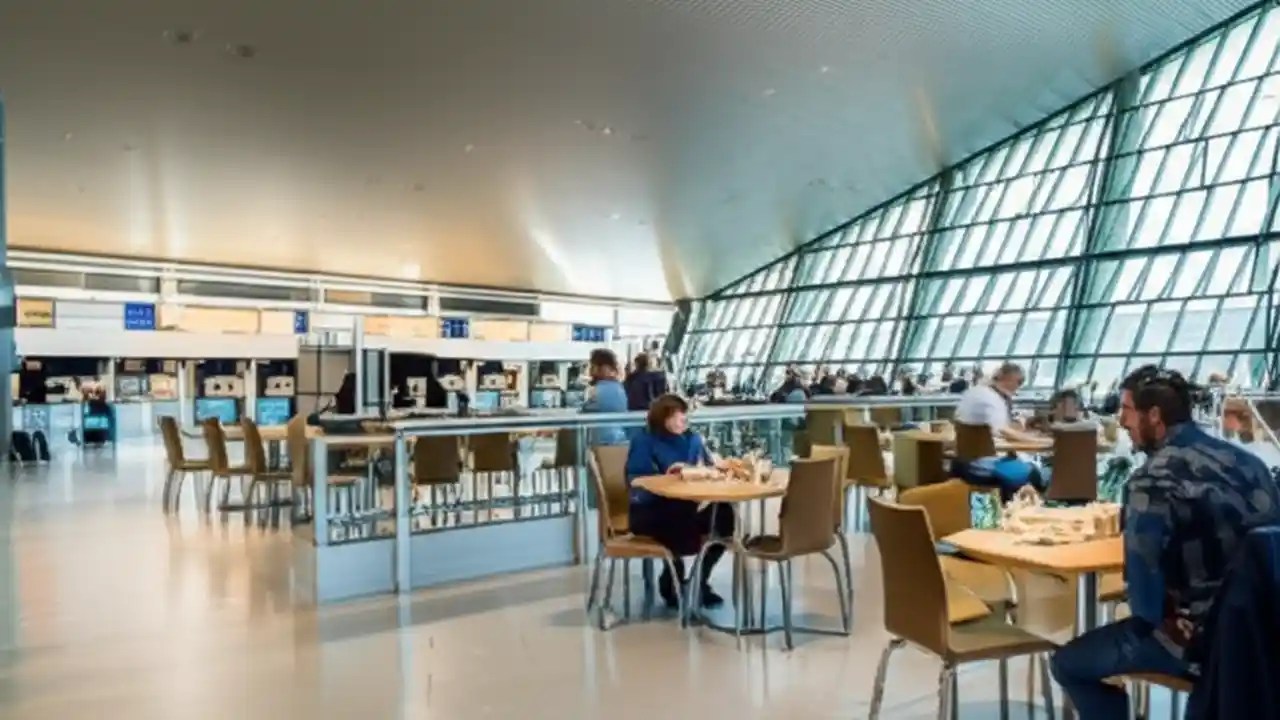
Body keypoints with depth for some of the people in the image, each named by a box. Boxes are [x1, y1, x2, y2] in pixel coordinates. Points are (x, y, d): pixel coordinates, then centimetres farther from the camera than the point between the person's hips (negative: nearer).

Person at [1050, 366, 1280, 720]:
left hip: (1201, 637, -8)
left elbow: (1144, 586, -22)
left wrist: (1151, 617, -2)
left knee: (1068, 664, 6)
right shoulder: (1247, 460, 3)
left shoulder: (1153, 480, -20)